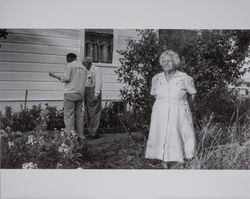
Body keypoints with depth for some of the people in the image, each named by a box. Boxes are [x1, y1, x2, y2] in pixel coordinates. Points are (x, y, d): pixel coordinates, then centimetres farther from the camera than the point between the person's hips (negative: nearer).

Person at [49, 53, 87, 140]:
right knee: (79, 115, 10)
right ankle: (80, 135, 11)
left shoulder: (69, 65, -3)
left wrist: (55, 76, 2)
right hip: (80, 94, 7)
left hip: (70, 93, -6)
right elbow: (83, 82, 16)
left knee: (69, 115, -5)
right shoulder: (83, 68, 17)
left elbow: (66, 78, -13)